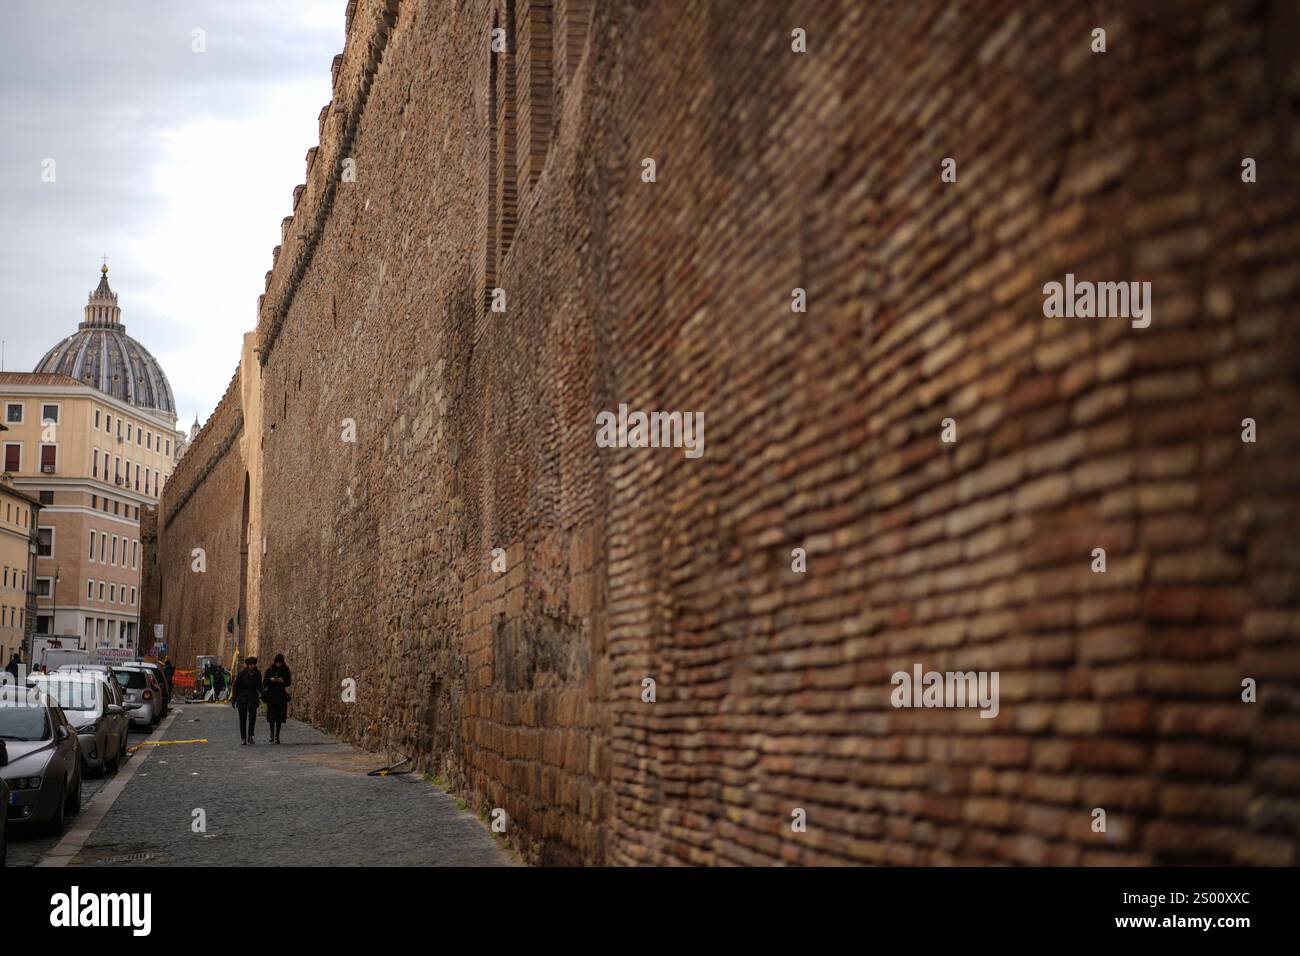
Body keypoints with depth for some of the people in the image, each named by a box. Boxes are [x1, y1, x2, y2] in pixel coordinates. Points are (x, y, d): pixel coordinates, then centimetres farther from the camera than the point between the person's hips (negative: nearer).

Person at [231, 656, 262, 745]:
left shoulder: (257, 674, 2)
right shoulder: (241, 674, -6)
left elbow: (259, 685, 13)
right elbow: (236, 687, -1)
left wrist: (261, 693, -5)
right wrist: (233, 699, -4)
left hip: (253, 698, 1)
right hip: (242, 698, -1)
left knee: (252, 716, -15)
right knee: (243, 719, 2)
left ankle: (250, 736, -12)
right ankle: (243, 738, 11)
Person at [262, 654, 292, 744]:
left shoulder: (285, 670, 3)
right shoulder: (270, 670, 2)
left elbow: (289, 682, 3)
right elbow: (264, 682, 2)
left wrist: (282, 681, -16)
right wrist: (271, 680, -17)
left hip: (281, 695, 0)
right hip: (271, 695, 0)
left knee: (279, 716, -2)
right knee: (271, 715, -5)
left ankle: (277, 736, 3)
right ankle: (272, 734, 12)